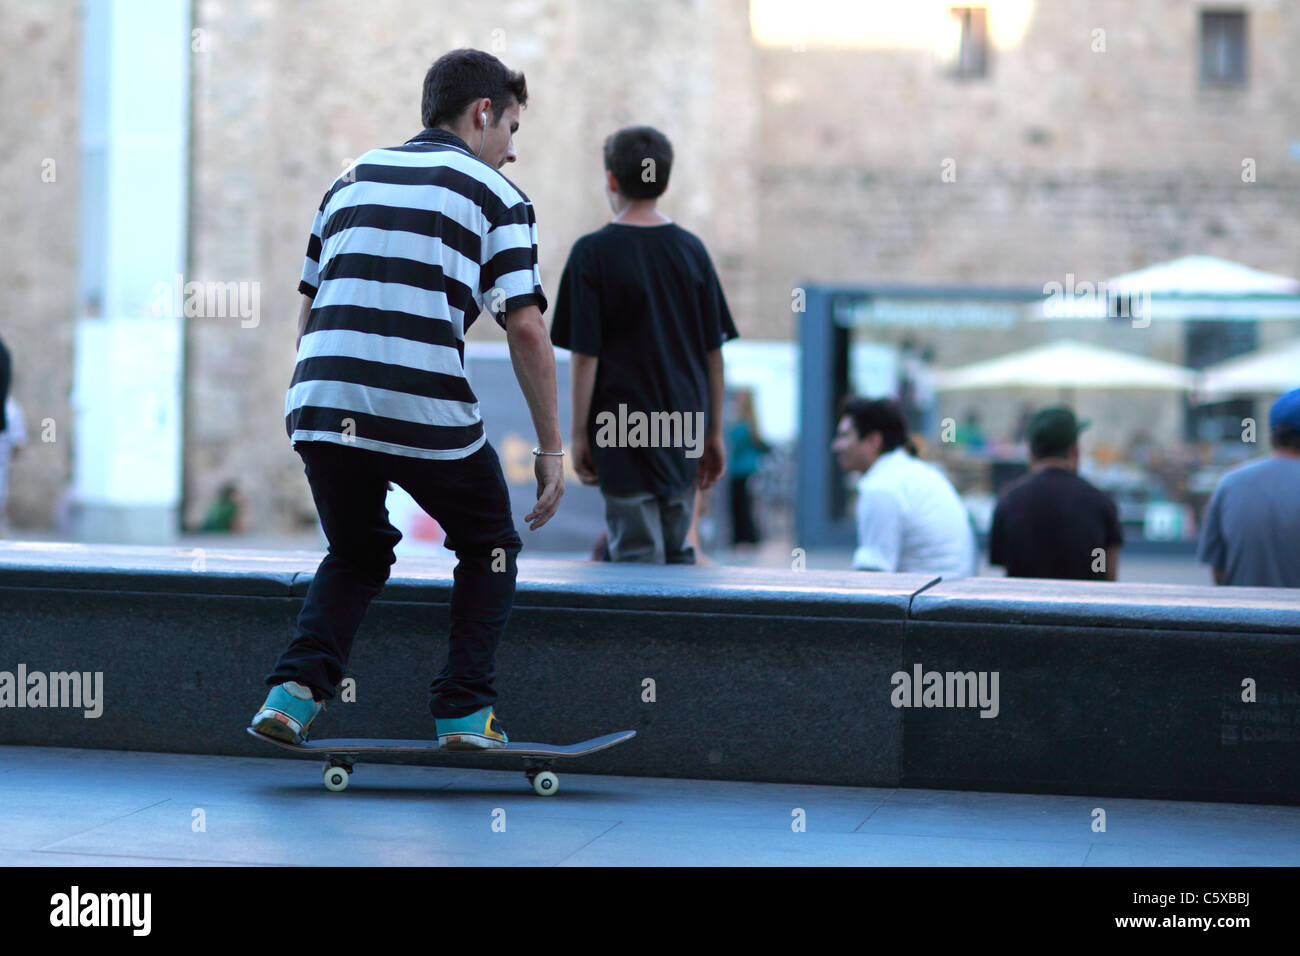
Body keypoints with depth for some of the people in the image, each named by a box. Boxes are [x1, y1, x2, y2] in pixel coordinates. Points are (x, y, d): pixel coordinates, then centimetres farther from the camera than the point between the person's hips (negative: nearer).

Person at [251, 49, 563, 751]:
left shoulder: (353, 177, 22)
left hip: (319, 404, 4)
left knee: (356, 556, 26)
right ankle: (464, 711, 13)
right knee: (489, 545, 20)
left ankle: (296, 686, 5)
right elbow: (525, 329, -3)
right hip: (426, 414, -4)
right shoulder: (495, 194, 7)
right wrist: (550, 449, 2)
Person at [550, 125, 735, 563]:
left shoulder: (593, 252, -8)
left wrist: (578, 433, -2)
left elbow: (585, 355, -10)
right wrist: (714, 433, 13)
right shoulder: (691, 249, 5)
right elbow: (714, 353, 6)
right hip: (684, 430, 5)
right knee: (677, 555, 15)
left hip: (623, 430, -4)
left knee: (637, 557, -1)